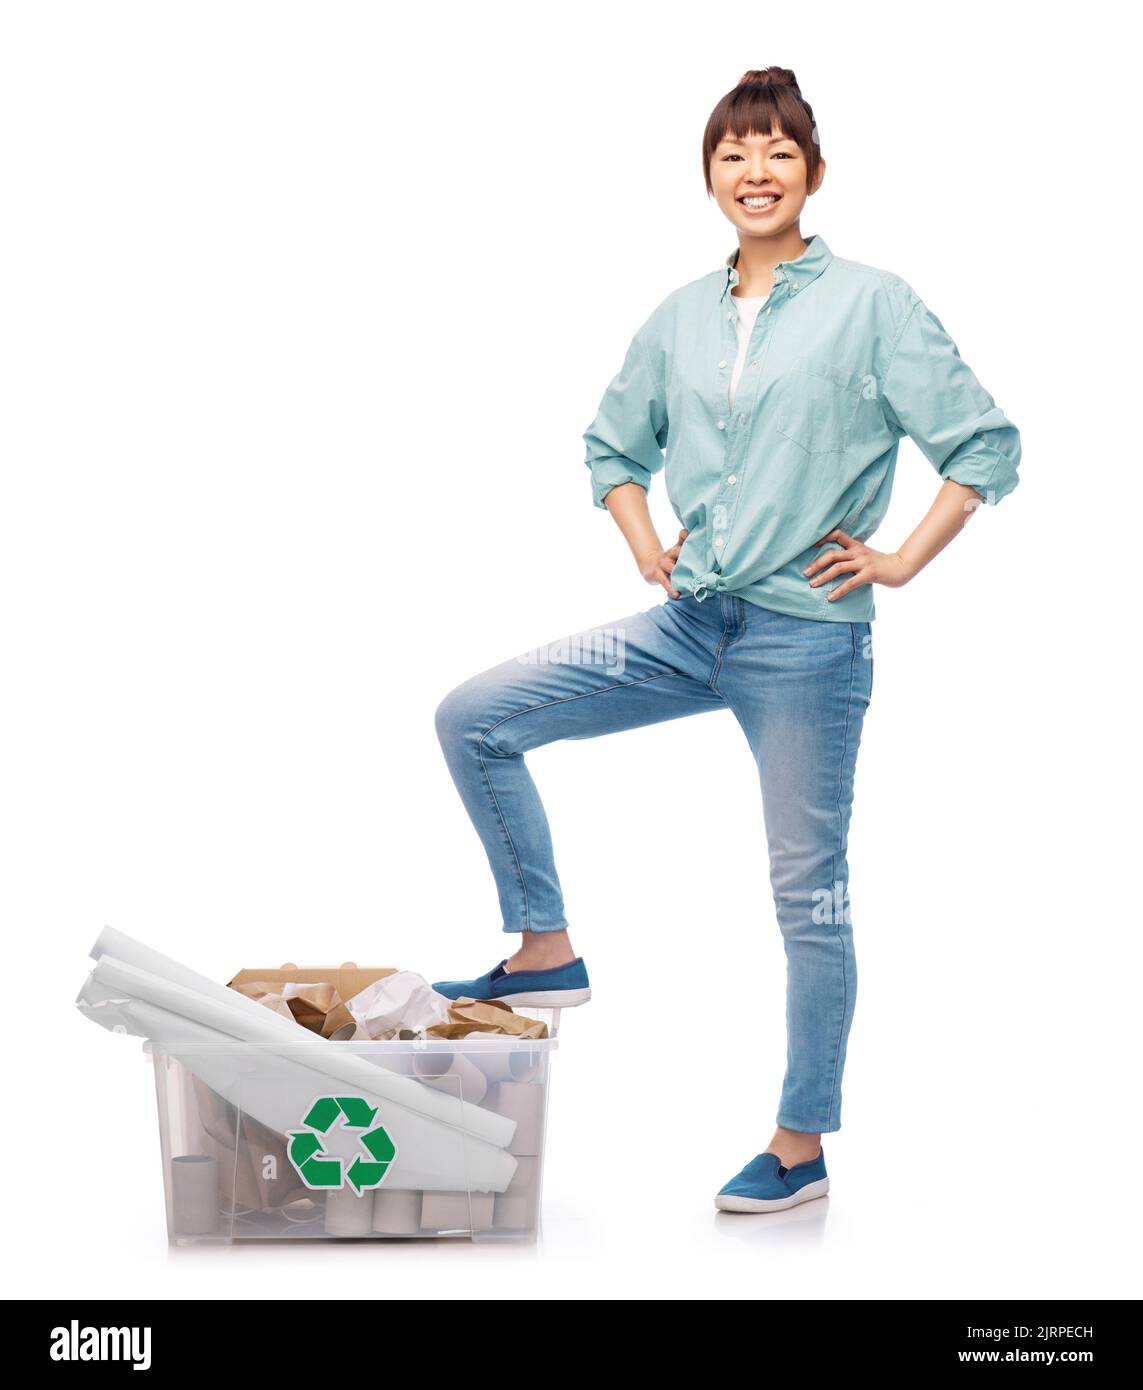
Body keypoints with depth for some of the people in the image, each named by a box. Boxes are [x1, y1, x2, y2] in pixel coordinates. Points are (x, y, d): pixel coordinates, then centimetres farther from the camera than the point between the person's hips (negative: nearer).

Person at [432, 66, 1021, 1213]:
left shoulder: (871, 303, -4)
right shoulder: (679, 320, 10)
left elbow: (986, 445, -4)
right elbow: (613, 447, 25)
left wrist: (901, 561, -7)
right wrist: (648, 551, 11)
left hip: (808, 637, -5)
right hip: (690, 625, 5)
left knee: (808, 891, 2)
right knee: (473, 718, -4)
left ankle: (800, 1149, 15)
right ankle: (546, 954, 8)